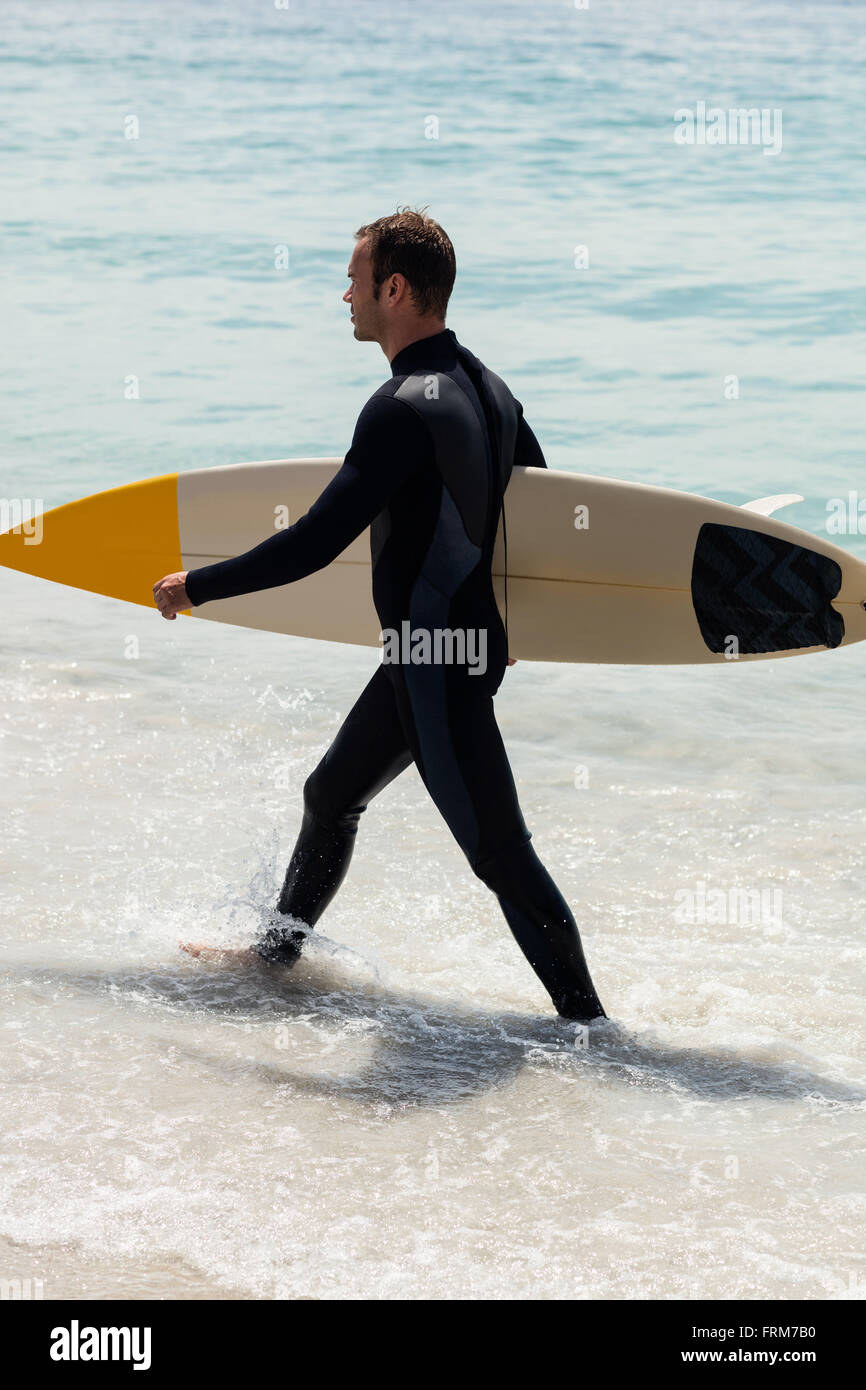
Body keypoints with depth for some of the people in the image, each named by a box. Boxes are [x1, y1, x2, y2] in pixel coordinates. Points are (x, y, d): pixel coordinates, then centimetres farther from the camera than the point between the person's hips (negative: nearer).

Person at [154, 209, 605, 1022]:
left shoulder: (405, 407, -22)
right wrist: (514, 615, 33)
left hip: (435, 662, -10)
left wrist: (197, 588, -13)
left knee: (498, 851, -5)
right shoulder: (487, 388, 6)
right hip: (476, 638, 10)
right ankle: (277, 952, 40)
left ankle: (586, 1020, 1)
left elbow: (315, 544, -24)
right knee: (330, 796, 24)